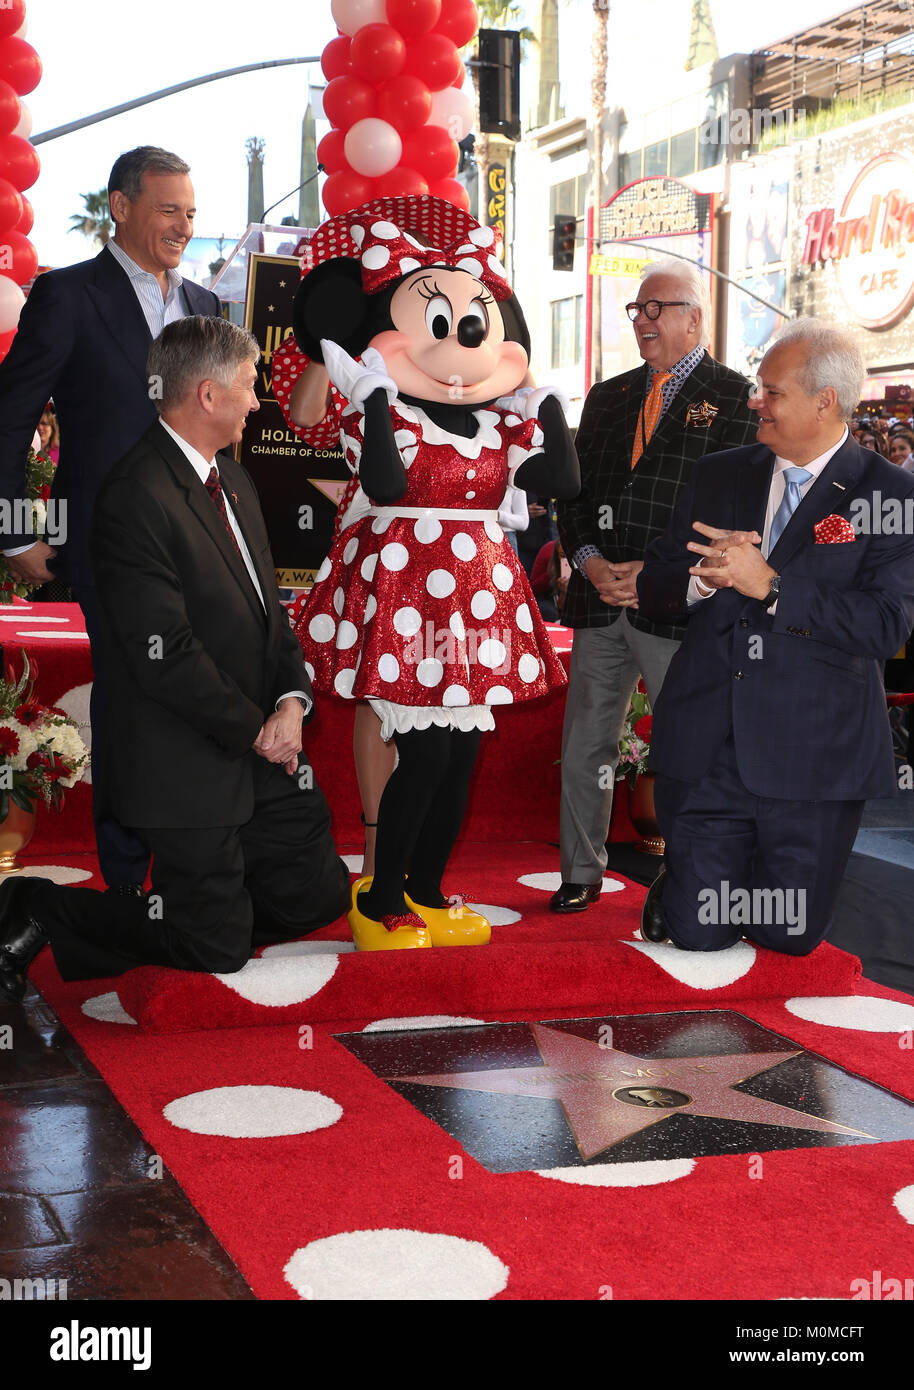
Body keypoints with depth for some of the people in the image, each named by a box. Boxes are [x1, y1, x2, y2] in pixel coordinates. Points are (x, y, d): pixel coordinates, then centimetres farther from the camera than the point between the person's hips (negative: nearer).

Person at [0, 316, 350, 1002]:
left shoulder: (235, 480, 10)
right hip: (193, 768, -9)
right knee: (217, 947, 0)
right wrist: (256, 729, -13)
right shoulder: (136, 499, -21)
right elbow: (167, 659, -24)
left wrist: (292, 699, -4)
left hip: (266, 750, 9)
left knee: (319, 898, 13)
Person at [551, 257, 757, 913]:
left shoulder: (734, 398, 0)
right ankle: (582, 875, 22)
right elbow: (573, 492, 14)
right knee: (585, 746, 9)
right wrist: (591, 562, -5)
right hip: (601, 601, 5)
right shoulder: (607, 398, 17)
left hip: (680, 607, -5)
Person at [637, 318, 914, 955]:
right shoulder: (718, 477, 10)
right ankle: (674, 878, 36)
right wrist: (705, 577, -11)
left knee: (788, 936, 8)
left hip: (813, 756, -3)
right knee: (695, 934, 2)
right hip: (706, 751, 3)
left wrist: (767, 584, -21)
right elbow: (654, 592, 11)